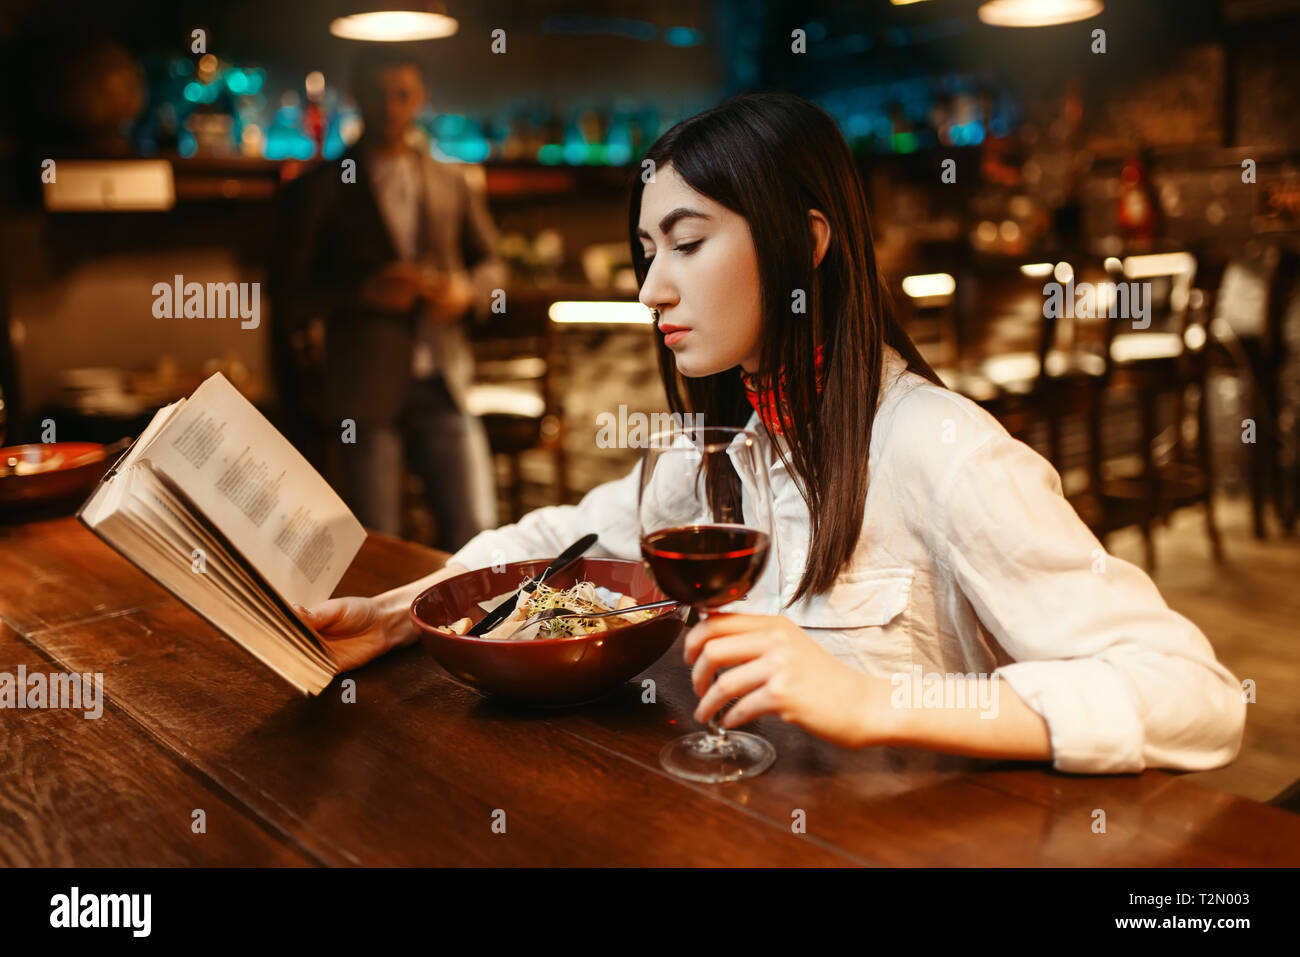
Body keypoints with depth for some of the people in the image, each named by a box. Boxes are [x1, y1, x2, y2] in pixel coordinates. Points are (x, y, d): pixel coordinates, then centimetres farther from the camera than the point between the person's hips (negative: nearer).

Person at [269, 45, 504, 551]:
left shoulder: (449, 185, 13)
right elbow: (288, 295, 2)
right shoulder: (322, 190, 6)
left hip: (442, 382, 2)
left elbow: (491, 264, 21)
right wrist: (365, 290, -14)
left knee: (474, 530, -4)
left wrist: (468, 292, -3)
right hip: (366, 390, -2)